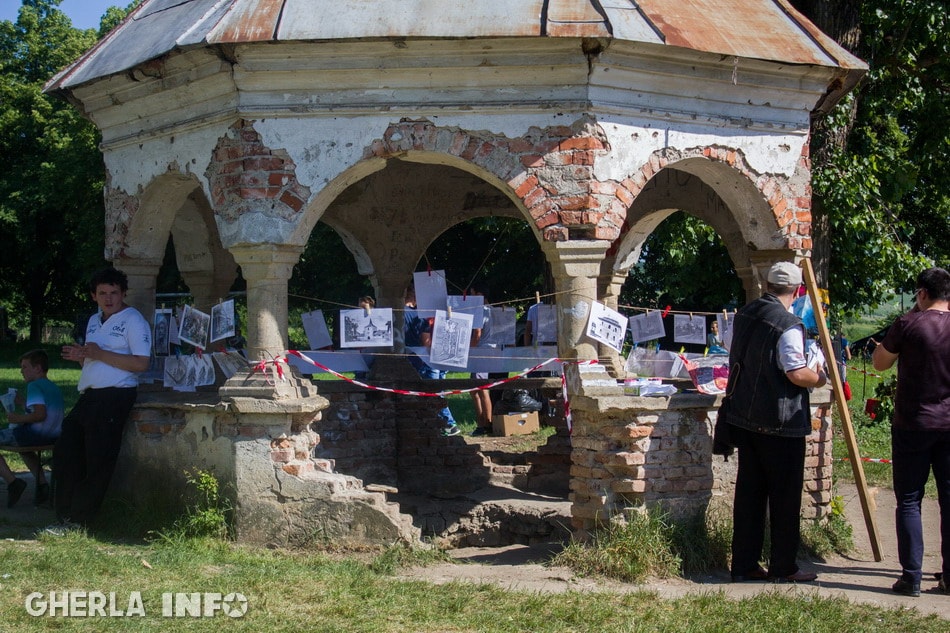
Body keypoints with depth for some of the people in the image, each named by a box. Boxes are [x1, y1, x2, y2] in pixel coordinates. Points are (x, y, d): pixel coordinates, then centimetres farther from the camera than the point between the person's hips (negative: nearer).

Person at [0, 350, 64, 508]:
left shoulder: (34, 385, -13)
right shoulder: (55, 388, 15)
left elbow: (40, 415, -26)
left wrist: (19, 418, -13)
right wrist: (22, 403, 23)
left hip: (34, 434, -10)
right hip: (54, 437, 10)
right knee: (24, 447, 40)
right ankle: (42, 484, 27)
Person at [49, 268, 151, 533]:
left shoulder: (133, 320, -6)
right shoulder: (94, 321, 20)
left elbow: (141, 363, -17)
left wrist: (99, 354, -17)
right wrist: (80, 356, 6)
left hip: (114, 398, -9)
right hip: (88, 397, 9)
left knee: (97, 463, -5)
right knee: (64, 454, 4)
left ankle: (77, 521, 0)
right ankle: (65, 516, 11)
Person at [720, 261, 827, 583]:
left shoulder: (745, 315, 6)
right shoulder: (788, 325, -18)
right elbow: (798, 375, -22)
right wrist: (820, 377, -2)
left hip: (745, 417, 7)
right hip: (780, 423, -7)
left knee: (749, 491, 12)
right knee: (785, 495, 5)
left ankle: (744, 564, 15)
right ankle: (783, 566, 11)